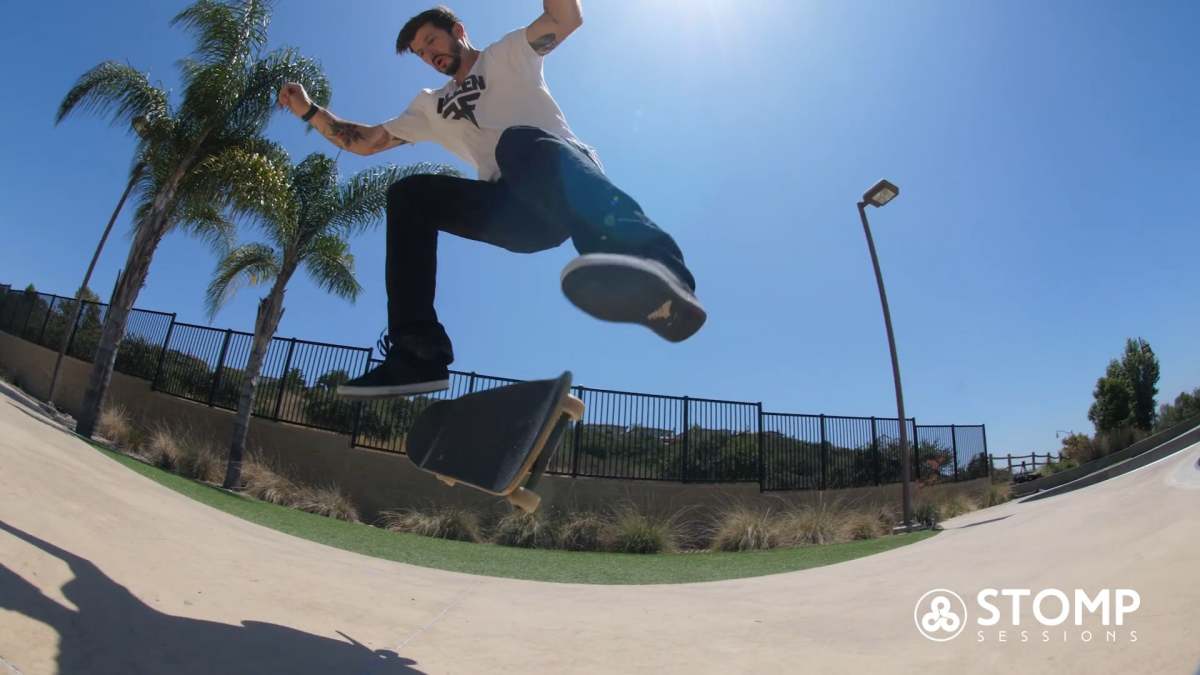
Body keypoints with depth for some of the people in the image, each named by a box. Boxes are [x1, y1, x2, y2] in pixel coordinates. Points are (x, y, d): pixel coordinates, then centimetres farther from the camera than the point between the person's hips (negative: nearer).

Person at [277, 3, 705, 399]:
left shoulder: (507, 54, 21)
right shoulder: (432, 106, 33)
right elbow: (364, 142, 32)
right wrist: (309, 110, 21)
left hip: (569, 171, -4)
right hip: (520, 210, 5)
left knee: (520, 142, -38)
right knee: (409, 195, -12)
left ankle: (647, 263, -65)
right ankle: (418, 354, -23)